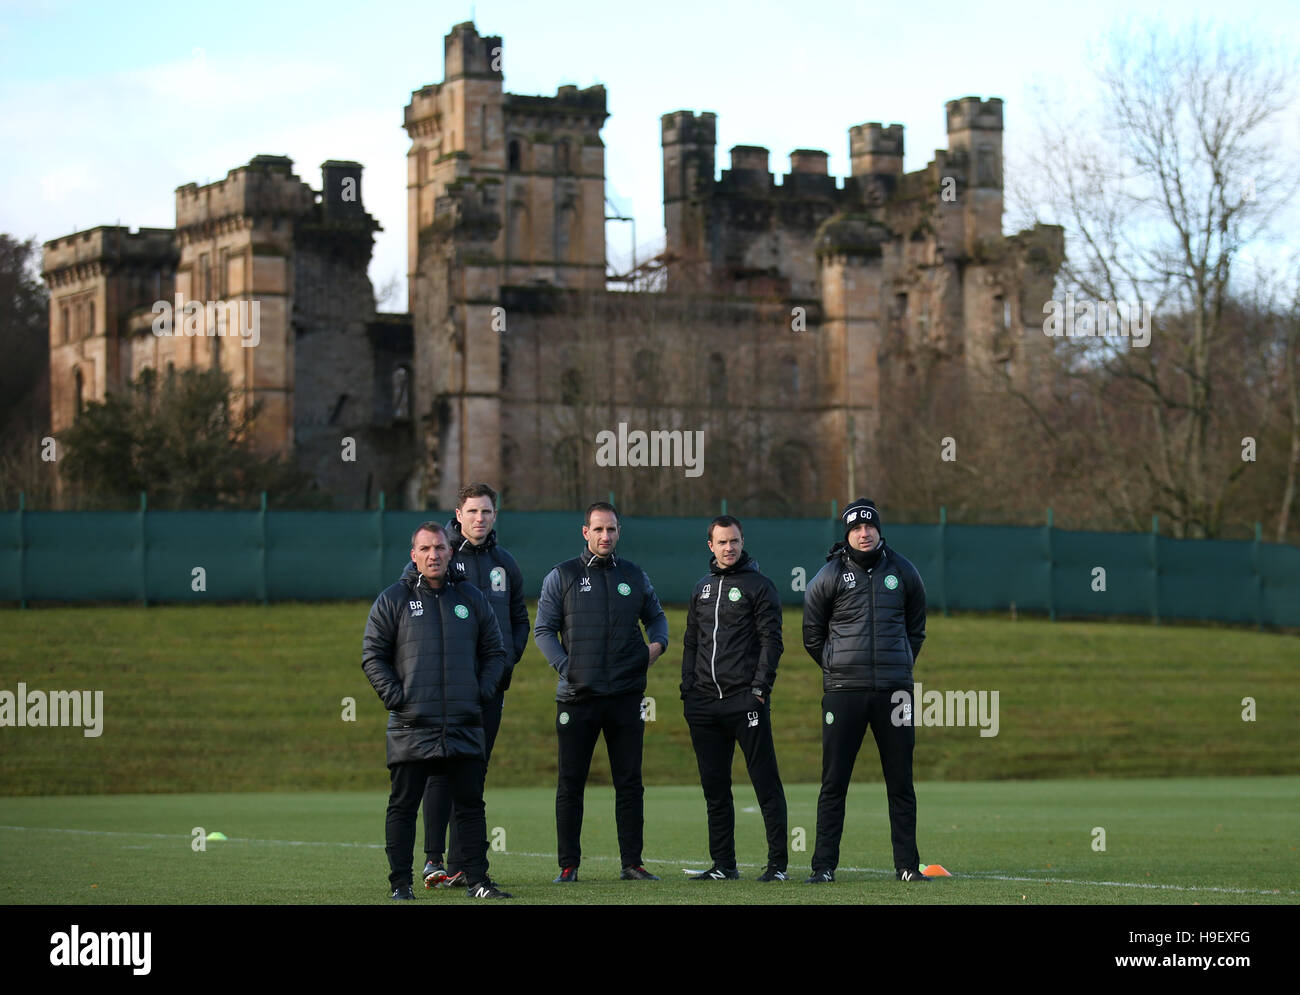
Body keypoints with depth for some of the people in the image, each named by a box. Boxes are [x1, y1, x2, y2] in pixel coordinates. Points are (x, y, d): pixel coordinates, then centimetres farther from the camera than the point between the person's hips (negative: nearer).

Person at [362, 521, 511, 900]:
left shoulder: (471, 598, 11)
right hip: (411, 728, -3)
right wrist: (395, 696, -8)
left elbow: (495, 652, 17)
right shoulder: (393, 600, 2)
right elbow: (372, 655, 1)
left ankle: (478, 880, 8)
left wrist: (483, 693, 3)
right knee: (403, 806, 0)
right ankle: (401, 882, 5)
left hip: (465, 726, 3)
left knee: (471, 804, 3)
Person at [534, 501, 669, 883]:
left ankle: (632, 862, 8)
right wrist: (565, 666, -10)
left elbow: (655, 616, 23)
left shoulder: (634, 576, 12)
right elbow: (543, 629, 3)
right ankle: (568, 865, 6)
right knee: (571, 784, 0)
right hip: (577, 695, -2)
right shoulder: (562, 576, 4)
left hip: (626, 696, 2)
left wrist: (658, 643, 1)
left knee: (629, 783, 3)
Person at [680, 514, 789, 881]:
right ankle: (723, 864, 13)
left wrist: (759, 689, -14)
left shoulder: (759, 586, 0)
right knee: (714, 786, 7)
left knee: (765, 782, -5)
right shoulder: (702, 588, 17)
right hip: (704, 704, 6)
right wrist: (687, 690, 11)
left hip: (746, 700, -6)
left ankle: (778, 863, -5)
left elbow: (771, 641, -6)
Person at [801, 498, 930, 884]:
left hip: (894, 690, 2)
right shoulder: (829, 577, 0)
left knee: (901, 782, 4)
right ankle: (824, 866, 1)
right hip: (843, 691, -2)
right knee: (834, 782, -2)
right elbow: (812, 636, 10)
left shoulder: (903, 572, 7)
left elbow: (915, 630, 20)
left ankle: (907, 865, 10)